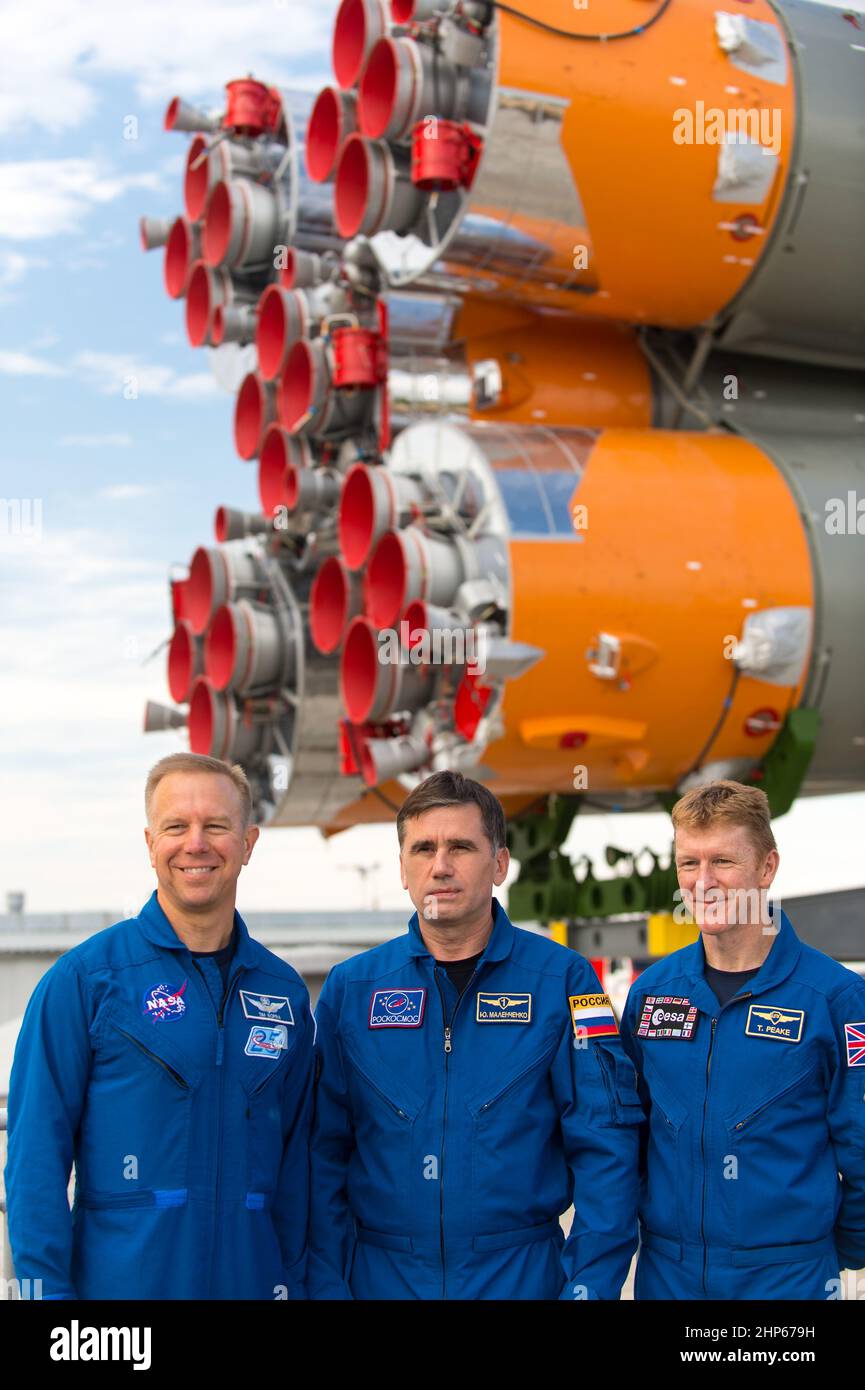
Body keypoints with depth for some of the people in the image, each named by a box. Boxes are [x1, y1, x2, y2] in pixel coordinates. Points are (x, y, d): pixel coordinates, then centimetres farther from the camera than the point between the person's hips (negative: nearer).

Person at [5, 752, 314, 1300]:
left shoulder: (283, 989, 6)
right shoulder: (84, 978, -7)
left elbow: (295, 1154, 10)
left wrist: (295, 1278, 5)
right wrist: (46, 1285, -13)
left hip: (250, 1277, 4)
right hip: (119, 1278, -3)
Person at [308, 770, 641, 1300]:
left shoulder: (562, 979, -4)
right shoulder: (350, 988, 1)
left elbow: (605, 1146, -7)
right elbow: (324, 1154, 2)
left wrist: (588, 1285, -13)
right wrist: (327, 1284, -5)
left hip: (525, 1275, -1)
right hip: (381, 1275, 1)